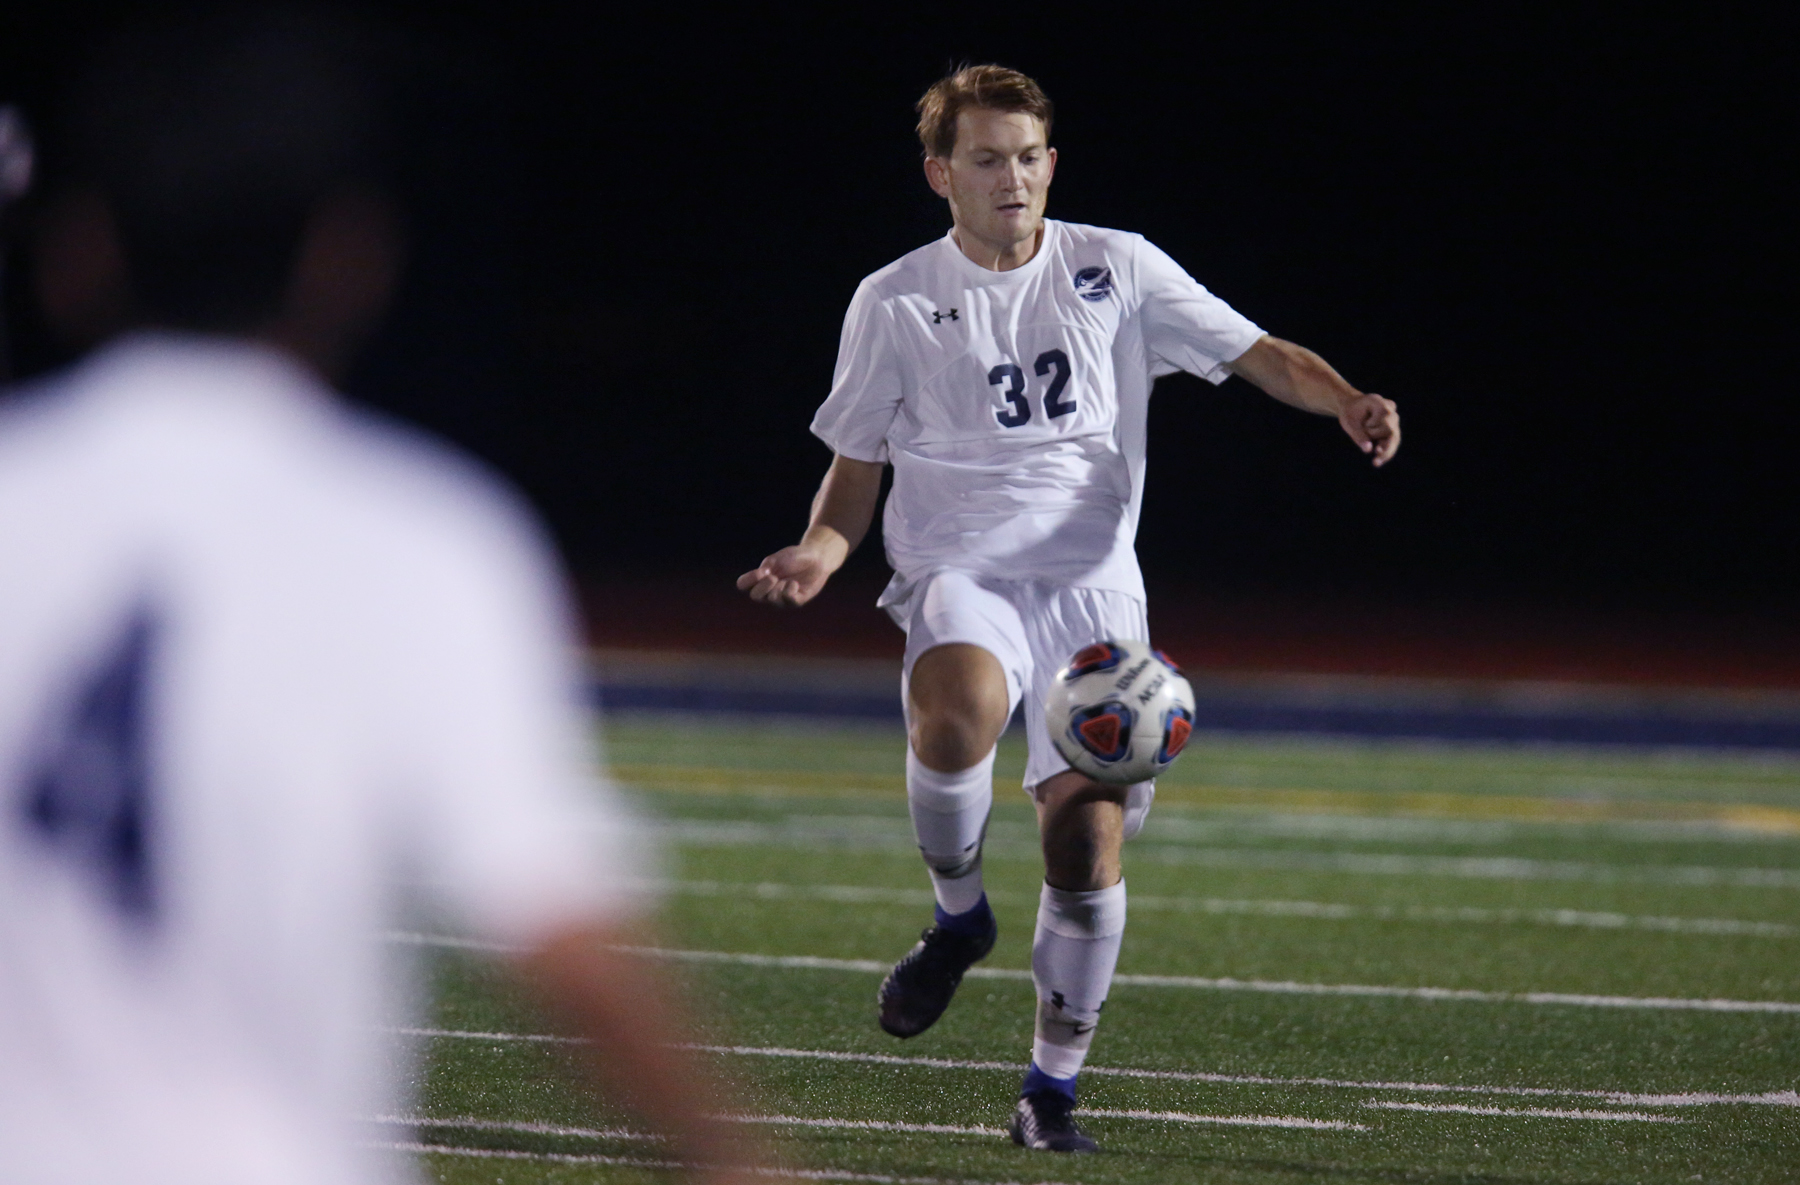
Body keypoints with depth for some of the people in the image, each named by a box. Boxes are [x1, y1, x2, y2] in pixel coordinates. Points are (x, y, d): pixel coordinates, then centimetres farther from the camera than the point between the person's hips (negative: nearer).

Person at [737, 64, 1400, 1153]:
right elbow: (857, 472, 12)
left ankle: (1053, 1089, 6)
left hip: (1092, 584, 1)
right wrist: (821, 552, -9)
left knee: (1091, 832, -10)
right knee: (956, 714, -36)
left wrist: (1347, 401, -12)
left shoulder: (1116, 269, 7)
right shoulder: (895, 304, 6)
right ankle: (959, 914, -7)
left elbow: (1261, 356, 8)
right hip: (958, 574, -1)